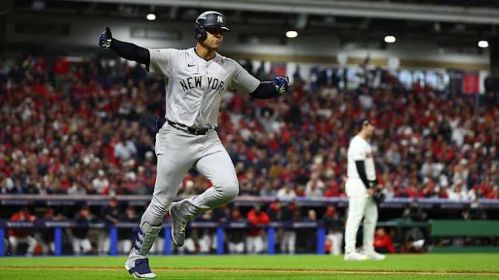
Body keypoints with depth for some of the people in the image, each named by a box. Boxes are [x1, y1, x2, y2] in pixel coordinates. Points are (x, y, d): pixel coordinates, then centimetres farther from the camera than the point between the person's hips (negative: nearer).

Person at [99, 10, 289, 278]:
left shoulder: (229, 67, 7)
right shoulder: (175, 58, -5)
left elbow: (257, 90, 12)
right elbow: (140, 54, -15)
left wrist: (277, 87, -9)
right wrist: (111, 43, -32)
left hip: (208, 140, 4)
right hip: (176, 138, -4)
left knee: (229, 188, -18)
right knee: (161, 201, -1)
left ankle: (184, 211, 9)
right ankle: (137, 257, 16)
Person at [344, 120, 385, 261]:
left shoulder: (365, 143, 18)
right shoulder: (357, 143, -14)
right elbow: (360, 167, -20)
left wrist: (374, 184, 15)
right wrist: (368, 187, -20)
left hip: (366, 186, 11)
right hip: (357, 184, -11)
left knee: (372, 216, 13)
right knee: (355, 217, -10)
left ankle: (368, 250, 17)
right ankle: (350, 251, -11)